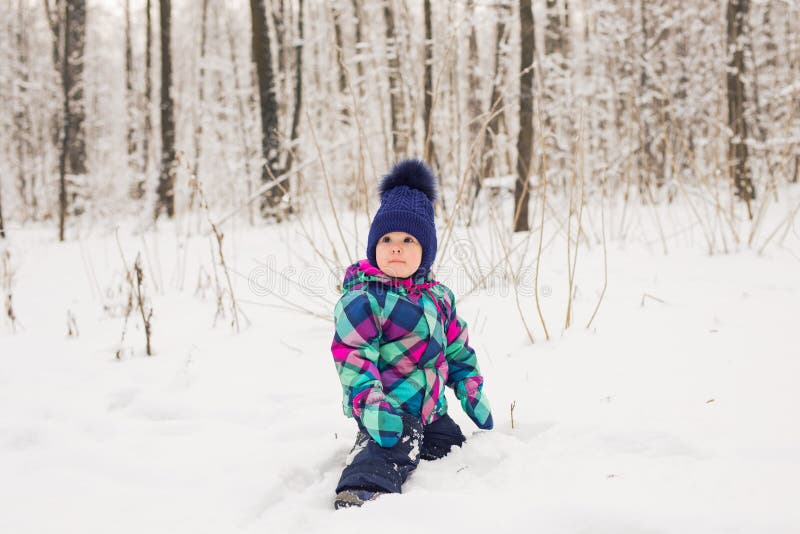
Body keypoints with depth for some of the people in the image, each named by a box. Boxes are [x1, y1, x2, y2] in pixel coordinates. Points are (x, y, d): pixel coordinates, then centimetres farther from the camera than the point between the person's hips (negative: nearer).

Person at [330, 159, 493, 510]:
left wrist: (473, 395, 16)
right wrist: (373, 407, -29)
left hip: (432, 410, 8)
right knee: (393, 449, -34)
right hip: (389, 410, -8)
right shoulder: (361, 300, -10)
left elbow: (458, 351, 22)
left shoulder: (439, 297, 12)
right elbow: (353, 358, -18)